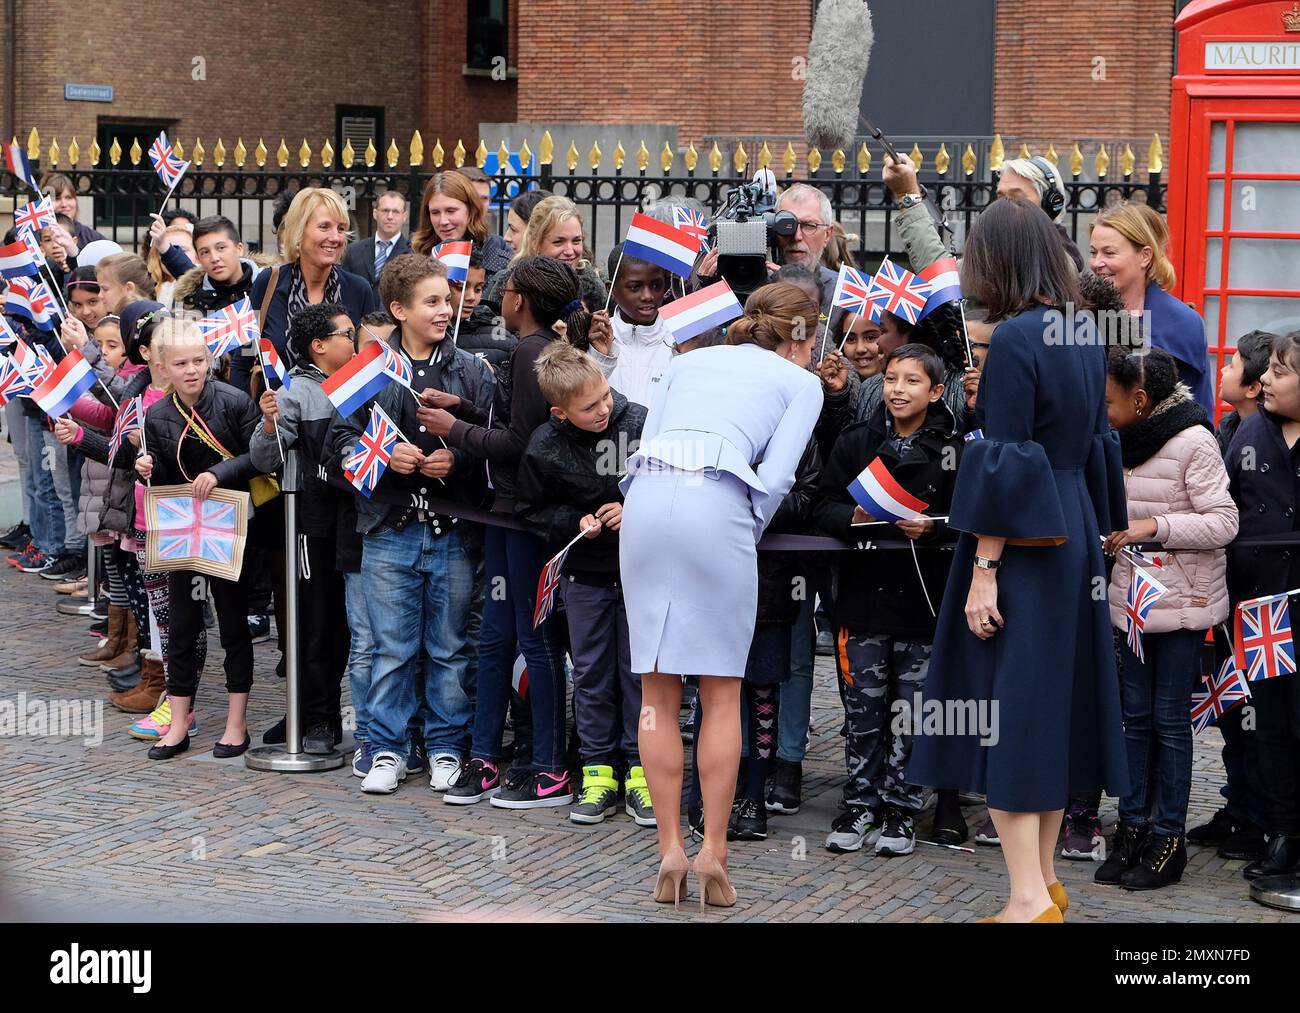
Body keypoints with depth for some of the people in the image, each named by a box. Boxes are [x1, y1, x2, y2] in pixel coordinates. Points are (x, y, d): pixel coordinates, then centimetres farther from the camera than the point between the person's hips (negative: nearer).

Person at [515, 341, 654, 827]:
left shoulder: (639, 423, -14)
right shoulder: (544, 448, -12)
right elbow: (531, 510, 1)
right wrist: (576, 523, -14)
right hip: (586, 570, 1)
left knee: (639, 669, 2)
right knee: (591, 673, 7)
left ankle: (640, 771, 10)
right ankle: (598, 772, 16)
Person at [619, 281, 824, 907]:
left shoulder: (688, 361, 30)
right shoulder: (801, 382, 19)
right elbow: (774, 476, 5)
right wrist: (747, 536, 17)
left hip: (646, 499, 3)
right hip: (717, 504, -3)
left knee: (658, 689, 8)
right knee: (722, 691, 7)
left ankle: (670, 854, 8)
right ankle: (713, 853, 5)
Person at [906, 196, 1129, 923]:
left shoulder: (1014, 339, -16)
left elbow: (1004, 463, -18)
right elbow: (1097, 446, 13)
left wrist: (983, 571, -16)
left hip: (1023, 543, -8)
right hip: (1074, 536, 8)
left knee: (1005, 708, -3)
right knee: (1054, 702, 14)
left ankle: (1029, 899, -6)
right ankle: (1045, 880, 22)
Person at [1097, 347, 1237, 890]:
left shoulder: (1192, 442, -14)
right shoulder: (1125, 442, 8)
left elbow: (1223, 523, -17)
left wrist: (1152, 526, -23)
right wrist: (1111, 532, 1)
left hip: (1183, 600, -6)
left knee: (1169, 719, 0)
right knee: (1135, 715, 9)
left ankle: (1168, 837, 8)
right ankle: (1132, 828, 16)